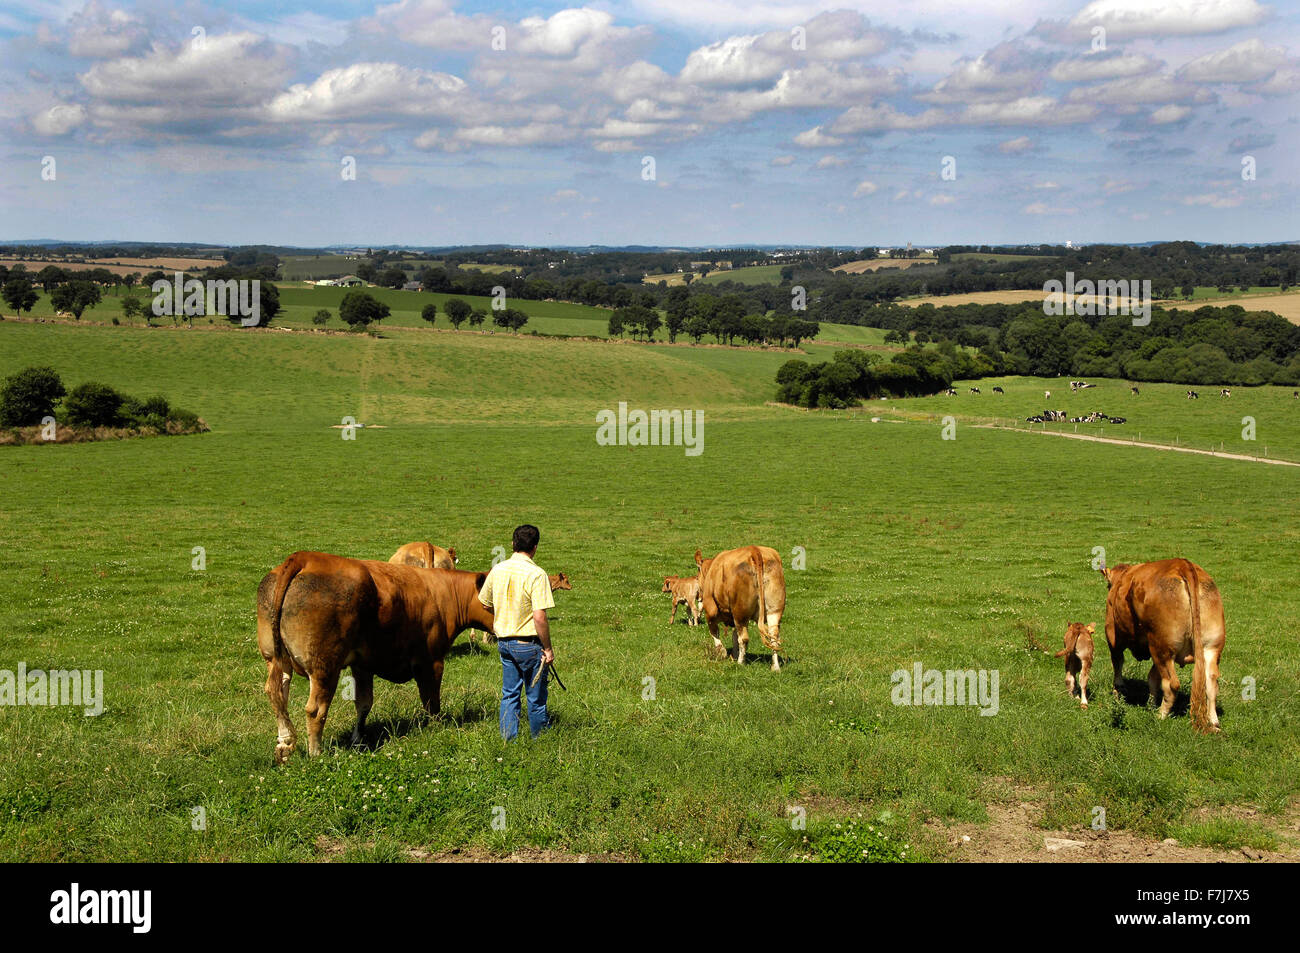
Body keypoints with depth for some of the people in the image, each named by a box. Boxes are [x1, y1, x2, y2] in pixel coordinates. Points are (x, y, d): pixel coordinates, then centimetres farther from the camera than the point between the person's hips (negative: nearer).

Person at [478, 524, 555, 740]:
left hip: (504, 641, 6)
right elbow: (539, 617, -22)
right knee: (536, 697, 7)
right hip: (528, 644, -6)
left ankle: (508, 741, 16)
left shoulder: (497, 570, 2)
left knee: (509, 694, 15)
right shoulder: (536, 574, -18)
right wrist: (548, 648, -13)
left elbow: (485, 604, 15)